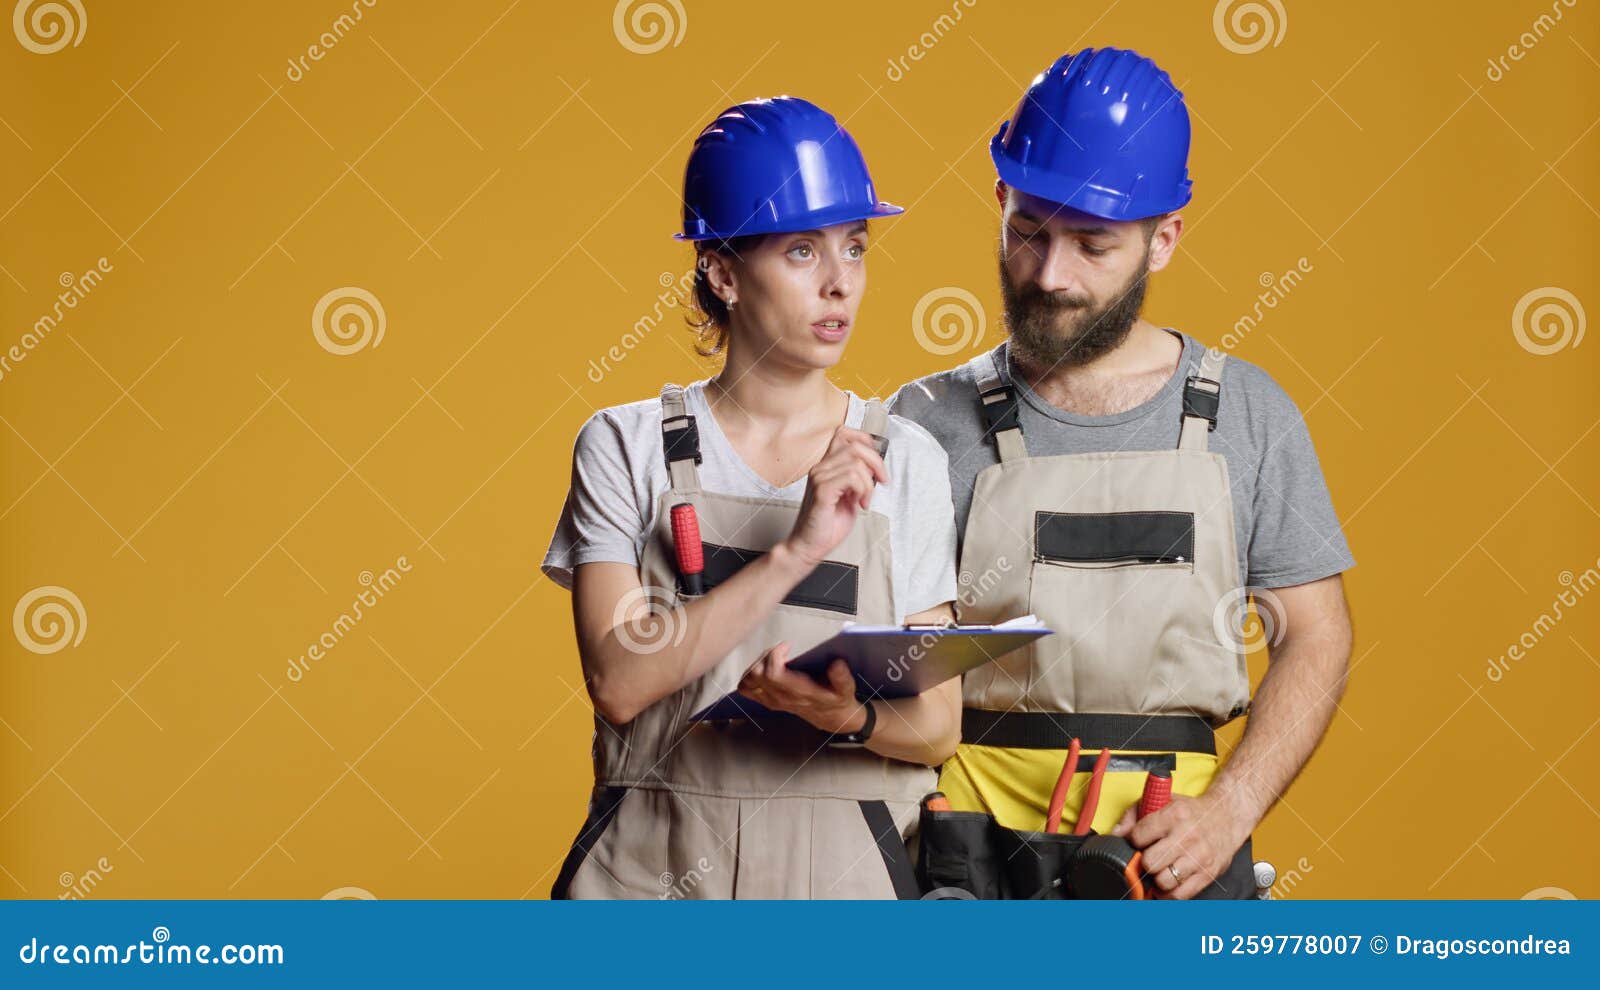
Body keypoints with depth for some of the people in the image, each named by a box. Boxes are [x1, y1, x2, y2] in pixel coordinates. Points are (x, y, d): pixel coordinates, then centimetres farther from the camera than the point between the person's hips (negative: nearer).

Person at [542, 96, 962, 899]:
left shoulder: (904, 461, 3)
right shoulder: (628, 447, 2)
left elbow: (938, 726, 3)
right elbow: (617, 682, -11)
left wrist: (853, 718, -19)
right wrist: (792, 554, -18)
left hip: (841, 865, 1)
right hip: (654, 868, 0)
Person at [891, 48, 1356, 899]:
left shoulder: (1248, 415, 8)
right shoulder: (929, 423, 5)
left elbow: (1313, 636, 8)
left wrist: (1229, 808, -5)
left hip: (1181, 859, 1)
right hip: (972, 855, 0)